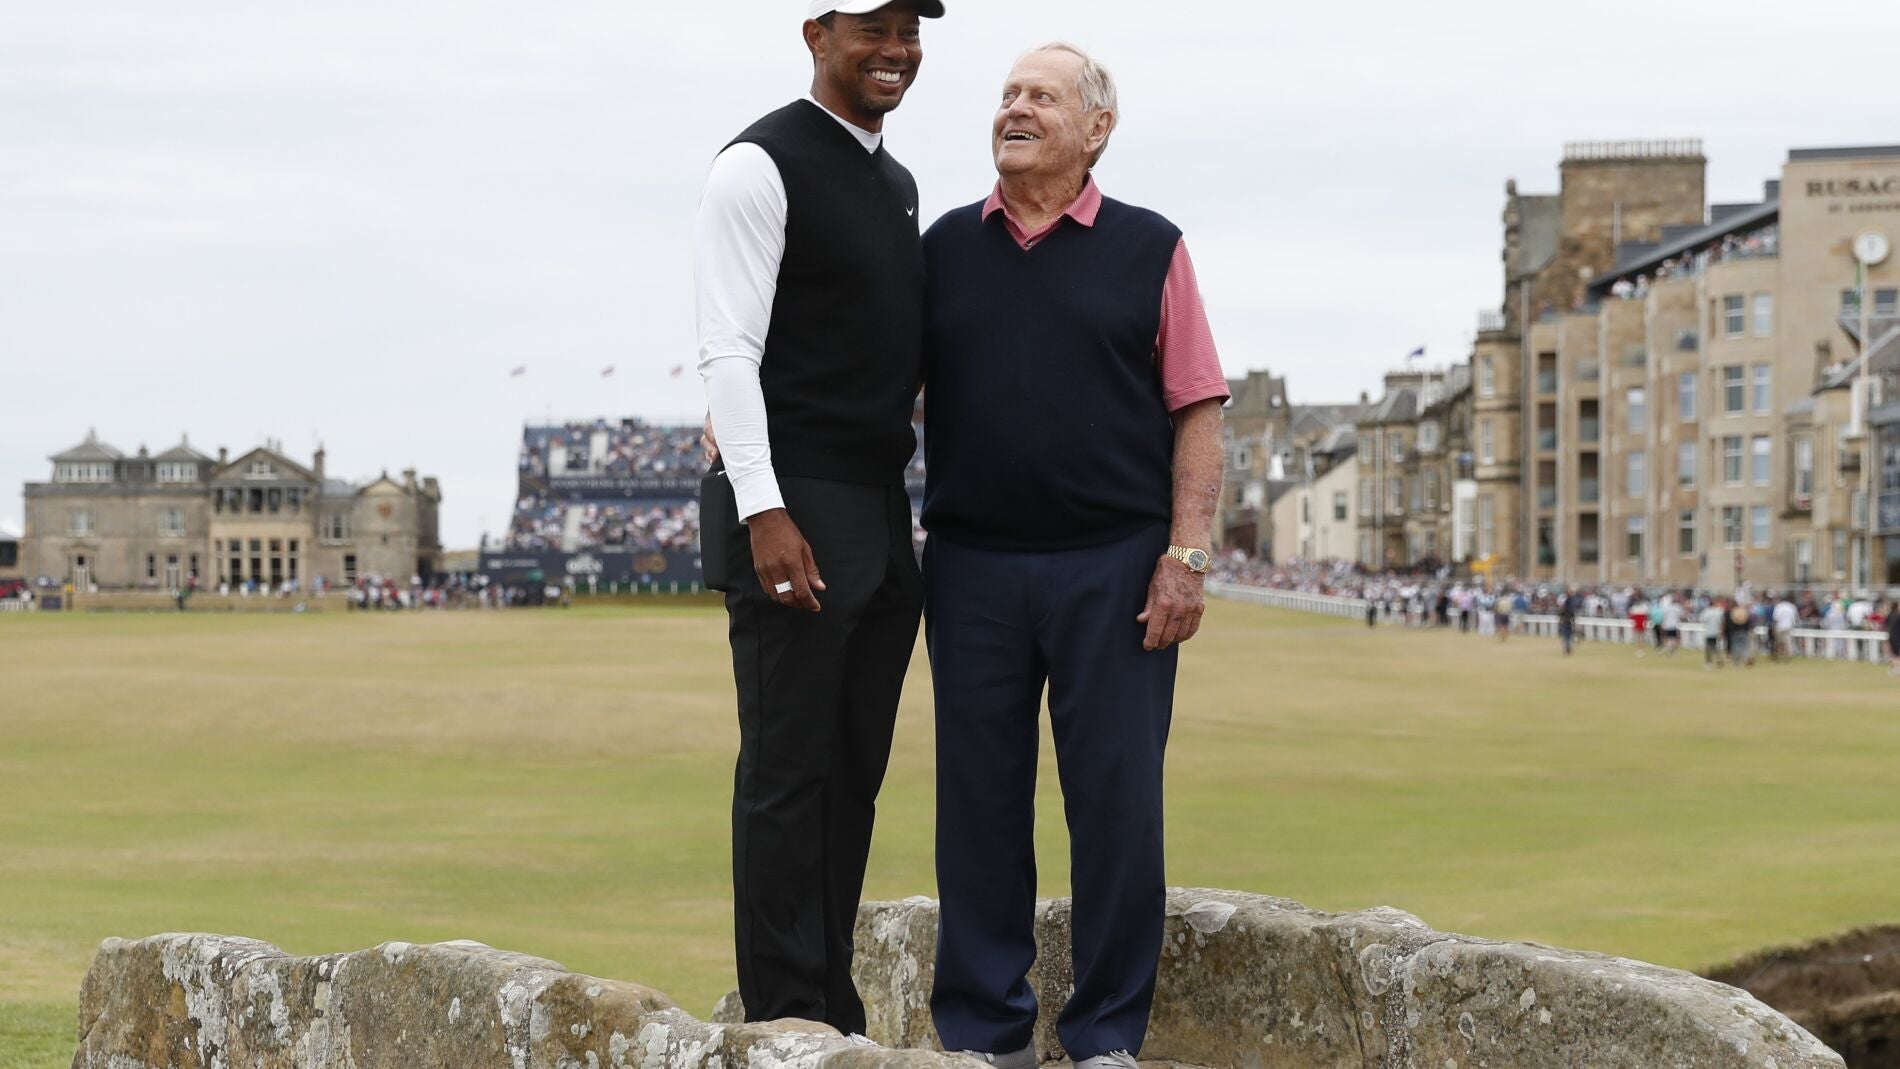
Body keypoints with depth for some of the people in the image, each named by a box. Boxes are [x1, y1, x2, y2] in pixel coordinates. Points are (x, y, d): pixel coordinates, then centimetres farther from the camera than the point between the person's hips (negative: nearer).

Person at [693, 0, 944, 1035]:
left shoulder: (897, 183, 17)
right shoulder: (762, 166, -8)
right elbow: (729, 352, -15)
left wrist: (909, 514, 17)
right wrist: (765, 512, -23)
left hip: (882, 516, 8)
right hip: (792, 514, -8)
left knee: (854, 775, 10)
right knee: (788, 772, -5)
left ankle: (837, 1017, 17)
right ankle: (785, 1023, 2)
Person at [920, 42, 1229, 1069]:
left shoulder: (1148, 250, 5)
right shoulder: (944, 248, 11)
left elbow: (1196, 412, 2)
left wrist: (1187, 556, -6)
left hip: (1113, 569, -2)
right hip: (971, 566, 2)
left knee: (1116, 800, -1)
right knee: (979, 800, 5)